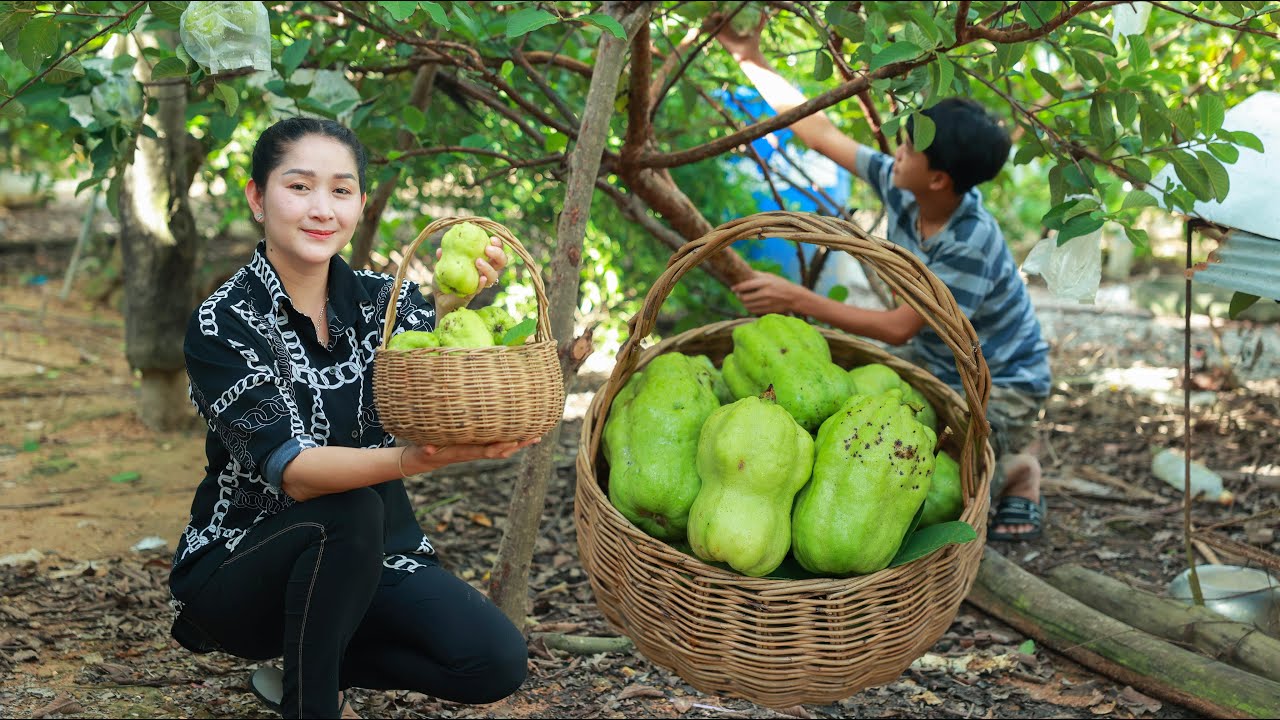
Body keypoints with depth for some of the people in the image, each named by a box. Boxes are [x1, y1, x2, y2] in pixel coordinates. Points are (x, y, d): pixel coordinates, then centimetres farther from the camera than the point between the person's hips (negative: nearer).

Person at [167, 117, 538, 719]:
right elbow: (293, 472, -28)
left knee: (497, 661, -16)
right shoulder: (222, 325, -16)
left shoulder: (378, 300, -2)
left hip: (370, 556, 5)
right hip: (236, 570, -5)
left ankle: (311, 669, 9)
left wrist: (460, 291, -48)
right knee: (350, 512, -35)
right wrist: (413, 459, -47)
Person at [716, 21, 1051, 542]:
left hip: (1002, 384, -7)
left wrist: (799, 301, -34)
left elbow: (900, 327, -32)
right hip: (936, 369, 7)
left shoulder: (973, 243, -32)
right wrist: (751, 60, -7)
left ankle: (1017, 469, 7)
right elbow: (819, 132, -5)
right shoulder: (898, 186, -13)